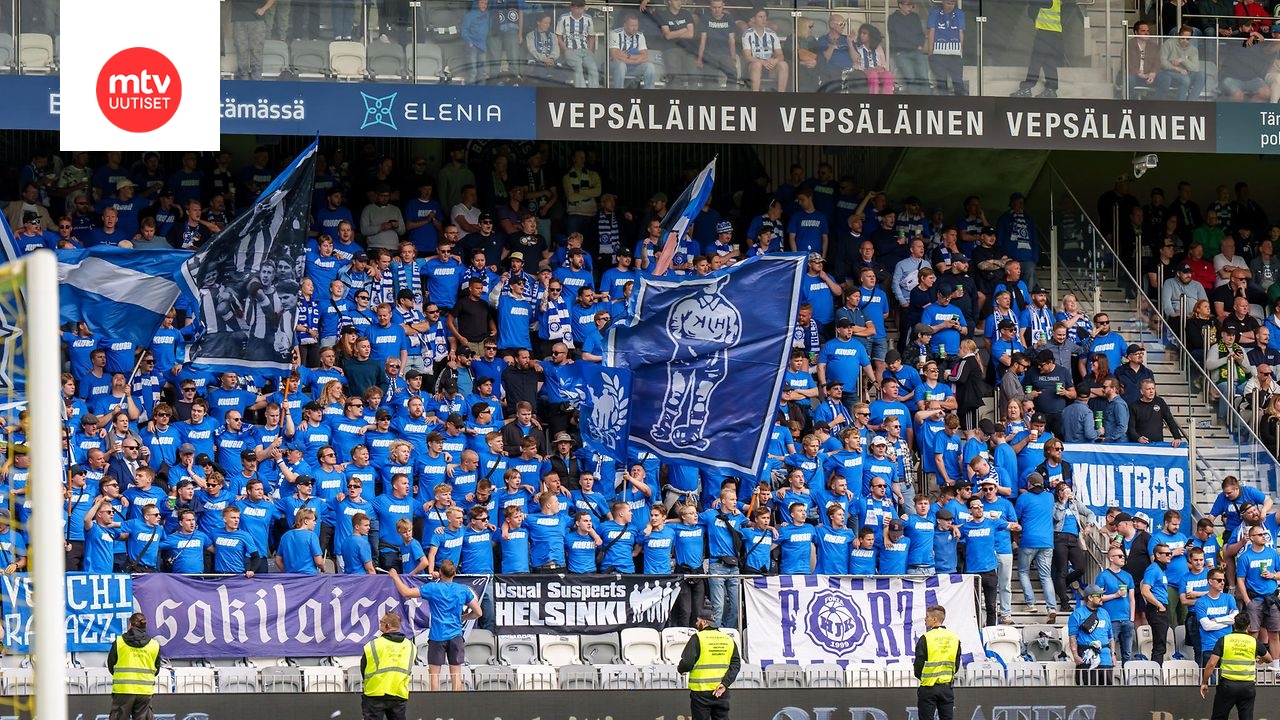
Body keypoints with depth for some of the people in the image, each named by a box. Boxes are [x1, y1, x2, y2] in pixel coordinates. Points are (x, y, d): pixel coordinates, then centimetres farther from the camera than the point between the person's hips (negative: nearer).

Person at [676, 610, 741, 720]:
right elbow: (735, 664, 1)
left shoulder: (697, 638, -9)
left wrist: (680, 668, 8)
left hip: (701, 691, -5)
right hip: (722, 693, 5)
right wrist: (725, 683, -5)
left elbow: (687, 663, -14)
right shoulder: (728, 639, 8)